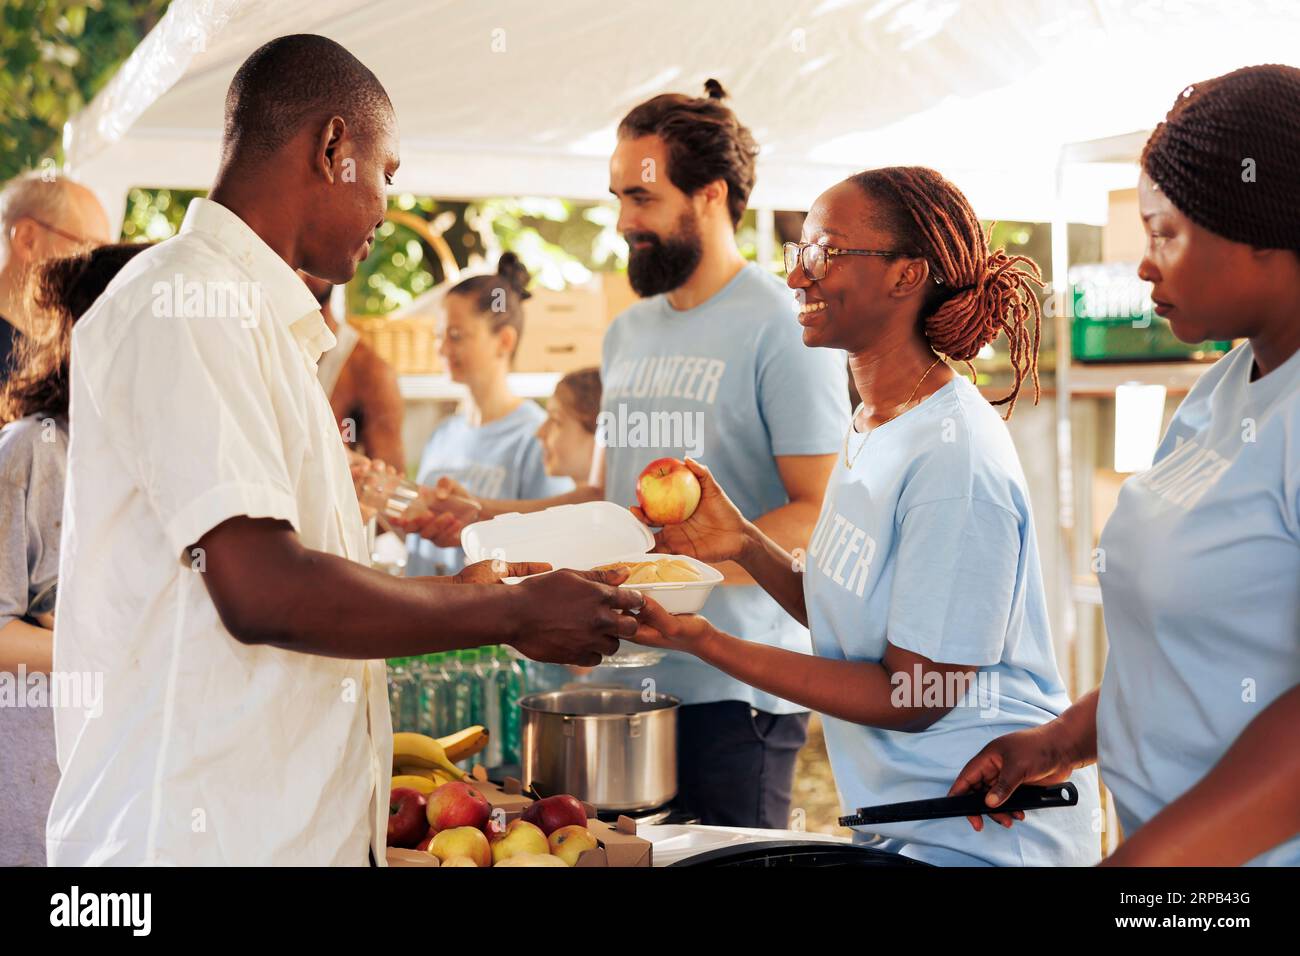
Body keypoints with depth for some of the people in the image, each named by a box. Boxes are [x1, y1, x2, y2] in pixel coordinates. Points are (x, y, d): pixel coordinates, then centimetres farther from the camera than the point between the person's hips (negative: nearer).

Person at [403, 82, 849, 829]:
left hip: (733, 691, -7)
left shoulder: (783, 329, -8)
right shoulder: (628, 334, 15)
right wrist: (488, 515, 9)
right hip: (628, 677, 7)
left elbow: (819, 516, -15)